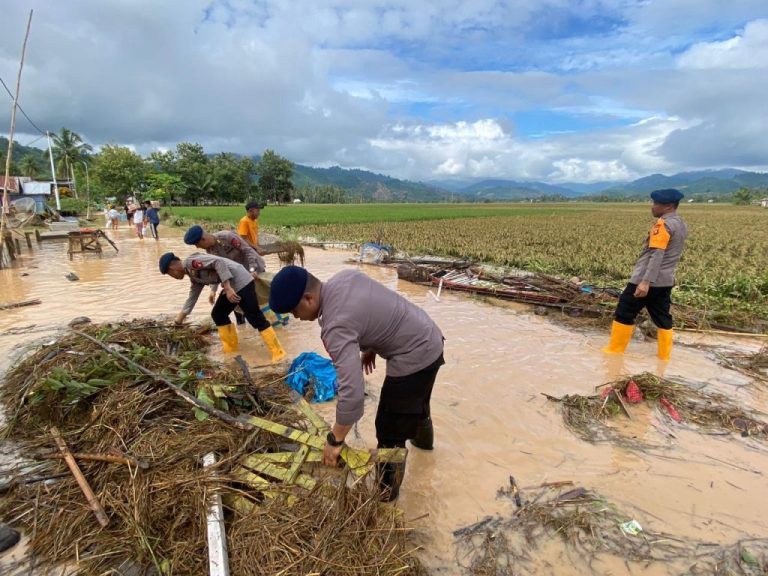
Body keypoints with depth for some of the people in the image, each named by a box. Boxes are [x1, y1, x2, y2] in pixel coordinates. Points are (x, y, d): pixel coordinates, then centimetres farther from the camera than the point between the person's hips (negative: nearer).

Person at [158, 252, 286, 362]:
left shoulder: (191, 262, -9)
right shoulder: (193, 275, 20)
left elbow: (218, 262, -21)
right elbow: (193, 296, 33)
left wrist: (228, 288, -25)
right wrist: (180, 317, 41)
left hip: (240, 281, -10)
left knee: (255, 317, -11)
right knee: (218, 315, 17)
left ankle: (278, 352, -7)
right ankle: (231, 350, 25)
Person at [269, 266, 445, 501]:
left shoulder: (336, 326, -29)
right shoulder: (344, 276, -4)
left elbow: (352, 392, -33)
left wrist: (335, 440, -20)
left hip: (414, 357, -10)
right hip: (430, 338, 10)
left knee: (390, 431, 6)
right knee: (416, 400, 36)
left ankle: (386, 490, 26)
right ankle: (424, 438, 63)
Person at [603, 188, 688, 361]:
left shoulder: (664, 224, -15)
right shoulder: (681, 225, 14)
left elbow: (657, 255, -24)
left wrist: (646, 281, -29)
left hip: (647, 280, -9)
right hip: (665, 281, 9)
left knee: (624, 313, 2)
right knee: (663, 319, 13)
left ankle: (615, 350, 11)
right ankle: (665, 356, 17)